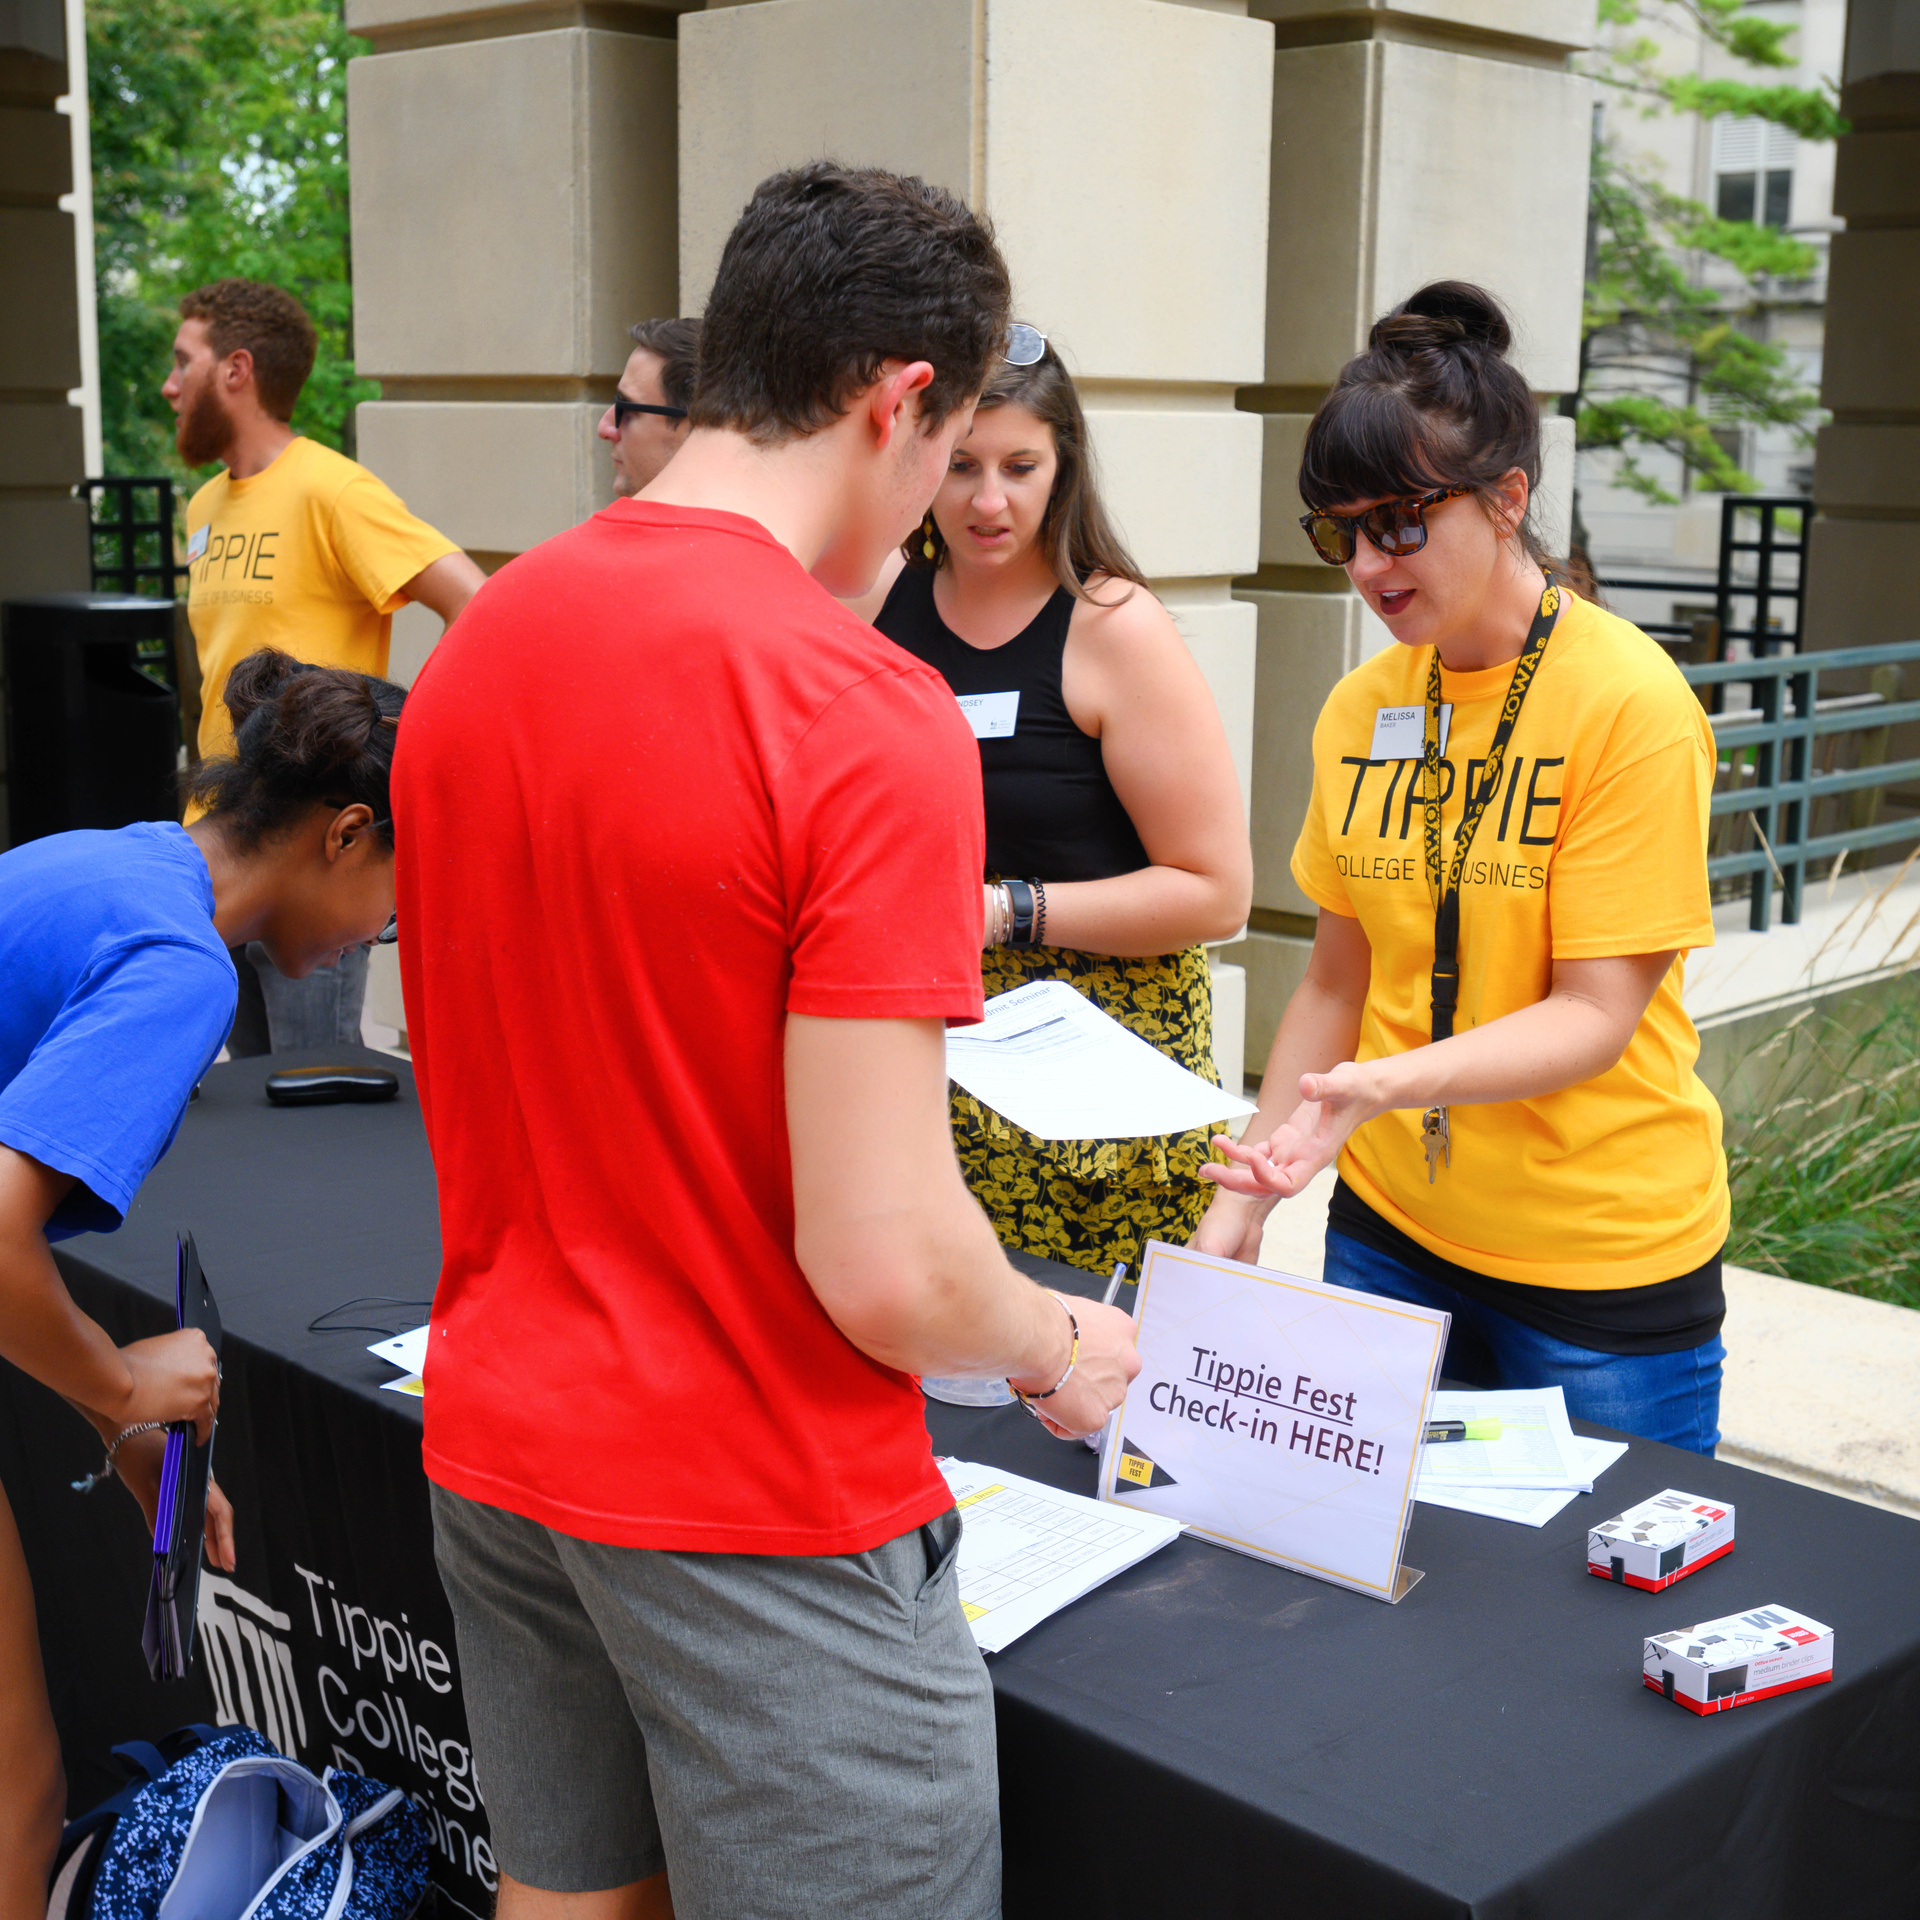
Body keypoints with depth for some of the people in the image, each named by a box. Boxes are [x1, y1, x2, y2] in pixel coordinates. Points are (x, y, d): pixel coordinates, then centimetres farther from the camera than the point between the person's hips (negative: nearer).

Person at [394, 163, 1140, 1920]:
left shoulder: (476, 644, 1)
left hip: (496, 1443, 7)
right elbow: (887, 1267, -23)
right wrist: (1061, 1348, -4)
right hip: (761, 1509, -7)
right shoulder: (869, 717, -21)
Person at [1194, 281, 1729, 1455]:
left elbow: (1596, 1015, -16)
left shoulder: (1631, 702, -14)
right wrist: (1247, 1192, 5)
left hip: (1603, 1269, -5)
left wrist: (1384, 1085, -30)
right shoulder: (1360, 710, 4)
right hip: (1390, 1228, 5)